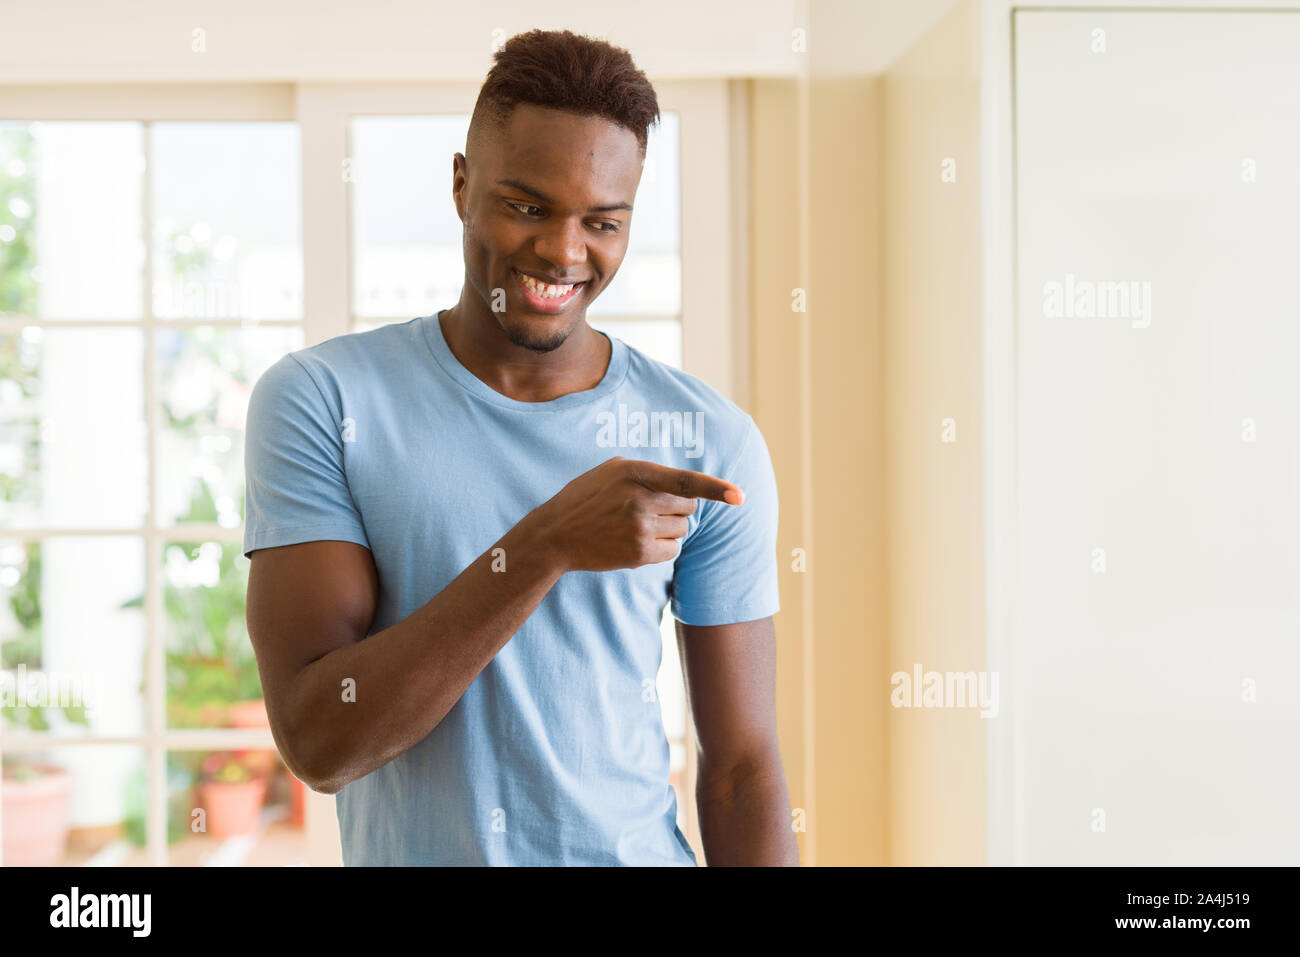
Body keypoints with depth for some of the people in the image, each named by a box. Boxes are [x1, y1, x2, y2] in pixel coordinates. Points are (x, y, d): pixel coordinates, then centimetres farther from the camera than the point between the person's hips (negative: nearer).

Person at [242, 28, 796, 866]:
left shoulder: (712, 442, -6)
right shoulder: (320, 402, -10)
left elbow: (743, 766, -4)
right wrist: (546, 545, -26)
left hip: (639, 850, 1)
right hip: (404, 848, -1)